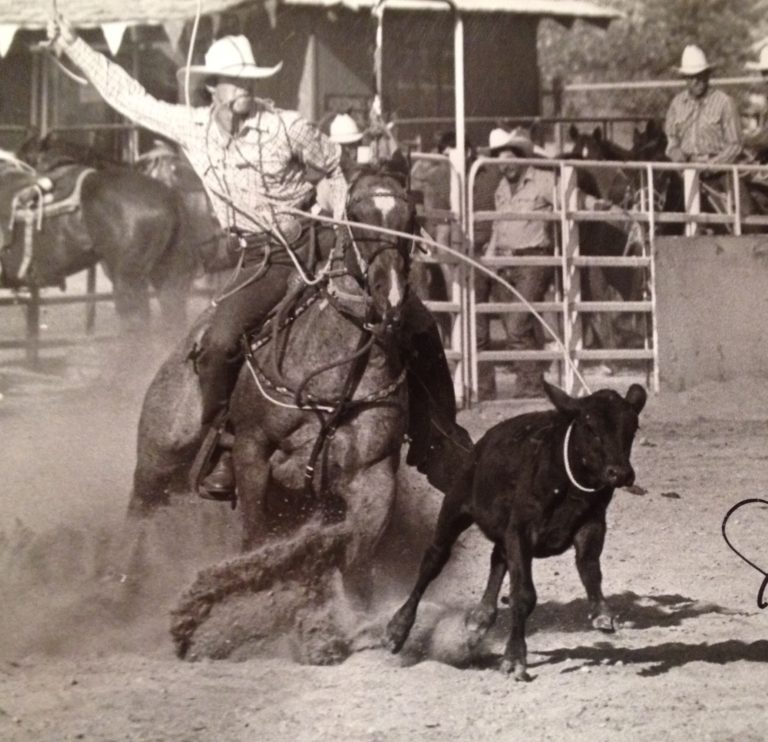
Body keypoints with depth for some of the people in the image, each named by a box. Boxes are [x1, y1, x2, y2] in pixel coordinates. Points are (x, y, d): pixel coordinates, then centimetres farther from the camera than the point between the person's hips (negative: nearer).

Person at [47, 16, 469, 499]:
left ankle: (439, 435, 8)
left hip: (319, 241, -1)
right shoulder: (190, 128, 1)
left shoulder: (287, 128, -6)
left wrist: (341, 216, -7)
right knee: (219, 343, -26)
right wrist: (73, 47, 12)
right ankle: (220, 452, -7)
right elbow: (129, 96, 11)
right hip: (266, 262, 1)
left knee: (415, 323, -9)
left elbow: (338, 168, 9)